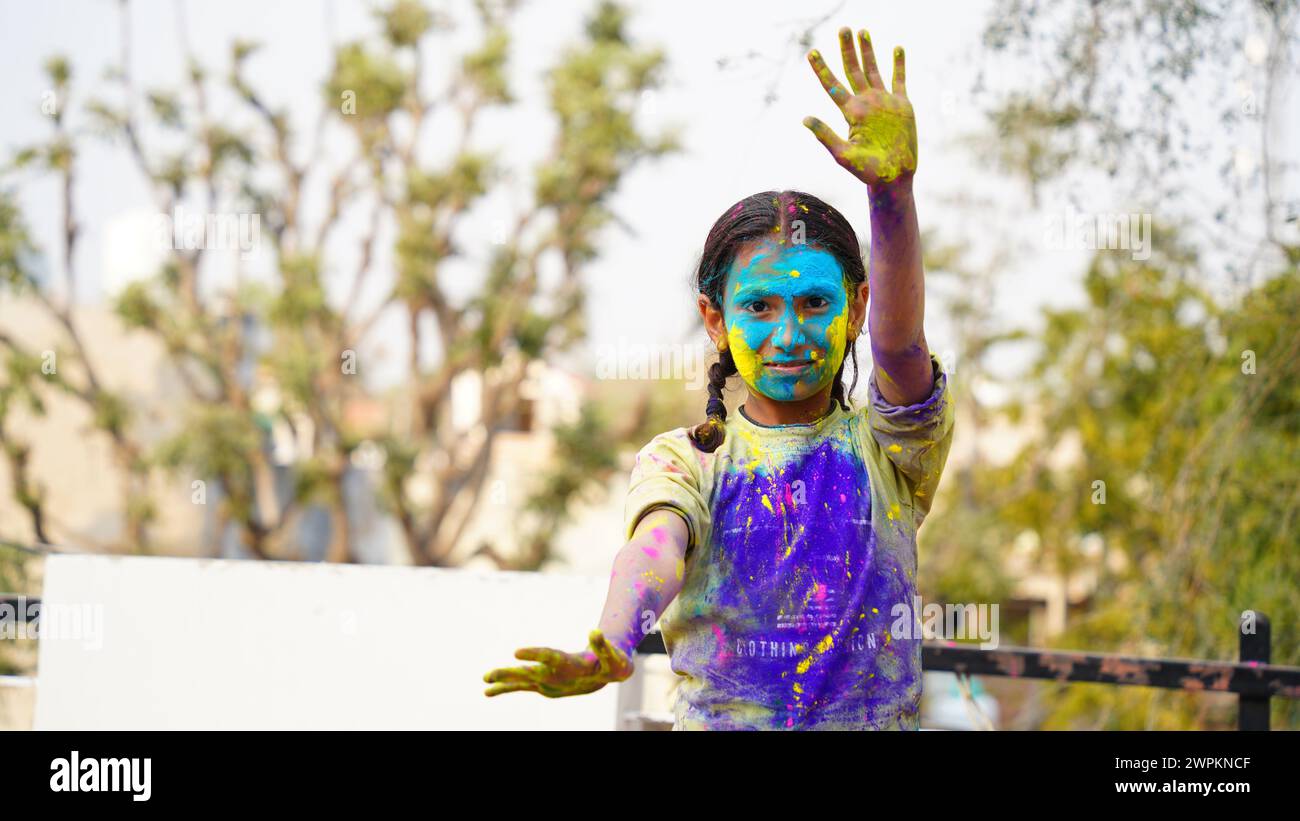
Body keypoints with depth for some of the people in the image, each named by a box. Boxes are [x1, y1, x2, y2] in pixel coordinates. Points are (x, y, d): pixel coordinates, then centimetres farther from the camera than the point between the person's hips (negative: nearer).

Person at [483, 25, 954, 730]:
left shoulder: (888, 448, 6)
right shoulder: (683, 460, 4)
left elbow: (900, 345, -13)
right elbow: (657, 544, -16)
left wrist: (892, 189, -28)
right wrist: (610, 651, -36)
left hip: (875, 720, 1)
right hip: (716, 720, -1)